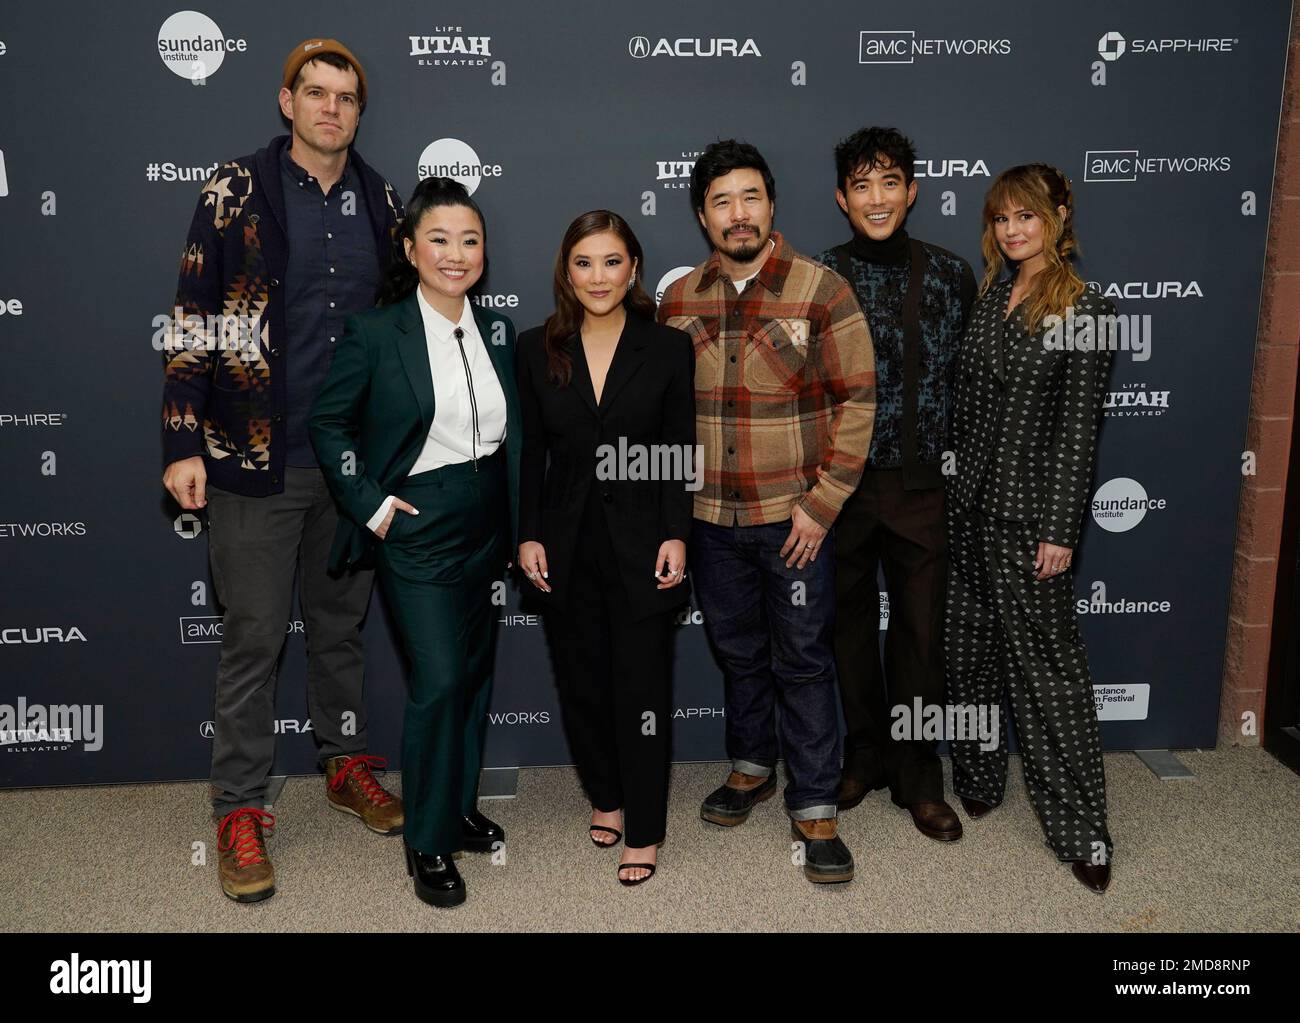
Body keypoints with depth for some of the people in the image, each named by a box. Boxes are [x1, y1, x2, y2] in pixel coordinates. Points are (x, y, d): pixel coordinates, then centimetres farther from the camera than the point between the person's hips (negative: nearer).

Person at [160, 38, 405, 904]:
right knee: (253, 636, 3)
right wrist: (184, 443, -10)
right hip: (258, 457, -3)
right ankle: (240, 809, 15)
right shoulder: (237, 192, -3)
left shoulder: (382, 204, 7)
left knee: (342, 622, 16)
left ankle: (347, 765, 32)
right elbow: (194, 322, -5)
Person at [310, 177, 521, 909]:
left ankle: (462, 807, 32)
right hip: (418, 527, -5)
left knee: (477, 672, 14)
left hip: (487, 525, 6)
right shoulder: (377, 332, -10)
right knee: (439, 680, -9)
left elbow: (512, 435, 12)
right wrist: (371, 504, -10)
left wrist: (518, 530, 9)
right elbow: (330, 423, -3)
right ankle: (429, 843, 8)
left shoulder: (498, 331, 5)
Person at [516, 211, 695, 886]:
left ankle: (644, 830, 15)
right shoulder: (537, 349, 3)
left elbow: (680, 454, -2)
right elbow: (529, 451, 5)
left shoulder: (669, 348, -3)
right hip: (567, 543, 3)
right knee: (582, 679, 14)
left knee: (642, 688, 2)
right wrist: (528, 536, -1)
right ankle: (605, 795, 35)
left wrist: (676, 537, -10)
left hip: (641, 540, -2)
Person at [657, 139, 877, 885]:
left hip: (794, 516, -3)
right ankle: (752, 766, 38)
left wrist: (822, 504, -12)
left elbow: (857, 400, -8)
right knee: (737, 650, 18)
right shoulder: (679, 300, 4)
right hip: (710, 517, 4)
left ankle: (815, 807, 17)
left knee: (803, 660, 5)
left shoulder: (822, 292, -8)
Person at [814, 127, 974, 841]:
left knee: (921, 630, 7)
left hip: (924, 486, 1)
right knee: (851, 623, 12)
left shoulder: (952, 276, 2)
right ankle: (864, 754, 32)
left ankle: (917, 777, 24)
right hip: (842, 485, -1)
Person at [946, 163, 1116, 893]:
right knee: (972, 646, 14)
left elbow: (1080, 427, -12)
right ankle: (978, 781, 31)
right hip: (971, 501, 6)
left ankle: (1083, 827, 11)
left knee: (1047, 658, -1)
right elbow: (967, 401, 11)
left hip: (1030, 510, -6)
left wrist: (1061, 530, -15)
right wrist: (952, 485, 7)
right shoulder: (991, 295, 9)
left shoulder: (1085, 310, -9)